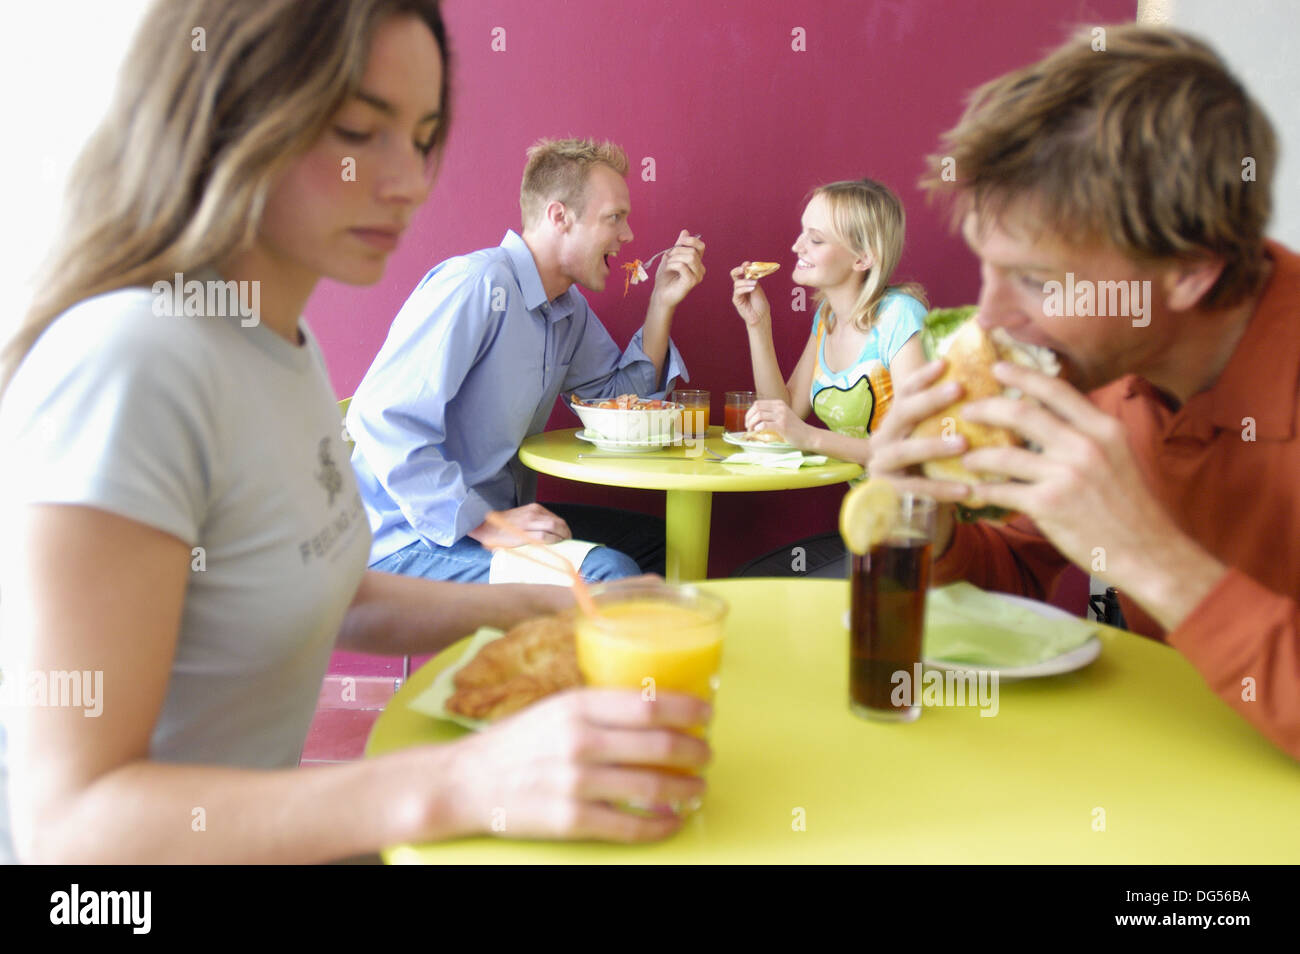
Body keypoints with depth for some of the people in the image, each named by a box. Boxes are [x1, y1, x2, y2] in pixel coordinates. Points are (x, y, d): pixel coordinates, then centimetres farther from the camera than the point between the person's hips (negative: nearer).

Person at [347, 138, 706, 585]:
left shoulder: (571, 309, 10)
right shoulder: (476, 284, -20)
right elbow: (382, 419, -26)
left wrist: (662, 303, 6)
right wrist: (483, 525, -29)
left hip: (499, 516, 9)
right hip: (410, 541, -9)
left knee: (660, 543, 5)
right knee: (607, 573, -27)